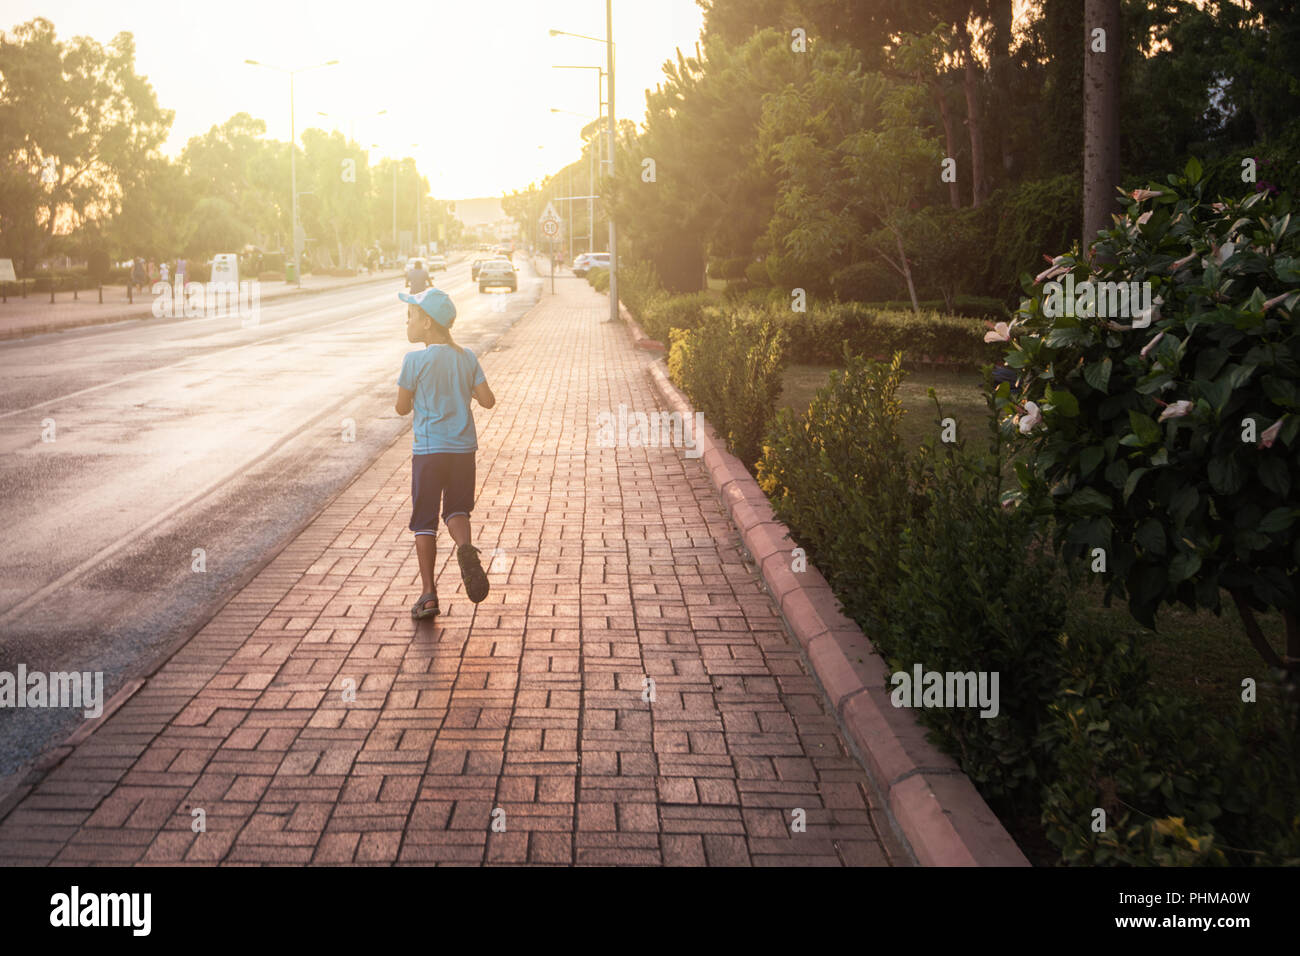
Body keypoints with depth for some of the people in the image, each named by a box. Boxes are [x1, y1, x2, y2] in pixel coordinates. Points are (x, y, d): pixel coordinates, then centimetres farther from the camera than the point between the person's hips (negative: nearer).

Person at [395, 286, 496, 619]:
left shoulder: (415, 361, -10)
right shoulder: (467, 357, 2)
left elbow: (402, 407, -4)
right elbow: (488, 401, 2)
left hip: (428, 449, -3)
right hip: (463, 448, 3)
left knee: (424, 521, 6)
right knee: (457, 509, 17)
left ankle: (428, 594, 6)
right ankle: (464, 546, -17)